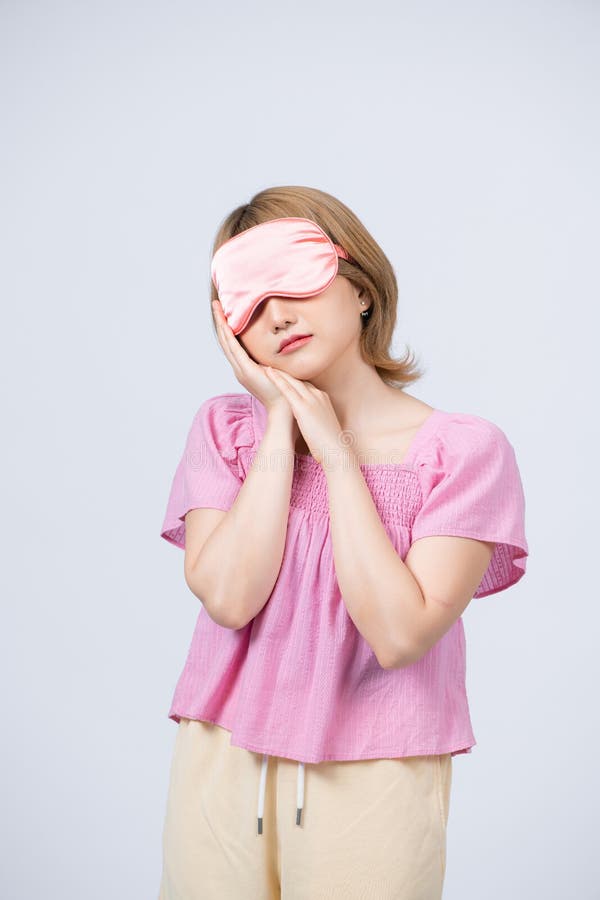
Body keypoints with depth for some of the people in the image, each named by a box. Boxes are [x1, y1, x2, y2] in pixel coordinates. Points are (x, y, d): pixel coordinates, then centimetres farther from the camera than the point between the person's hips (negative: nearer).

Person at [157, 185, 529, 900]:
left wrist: (335, 451, -13)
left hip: (371, 783, -2)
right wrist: (281, 426, -10)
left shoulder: (464, 450, -7)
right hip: (222, 765, 2)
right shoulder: (225, 429, 2)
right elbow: (229, 597, -13)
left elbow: (399, 635, -18)